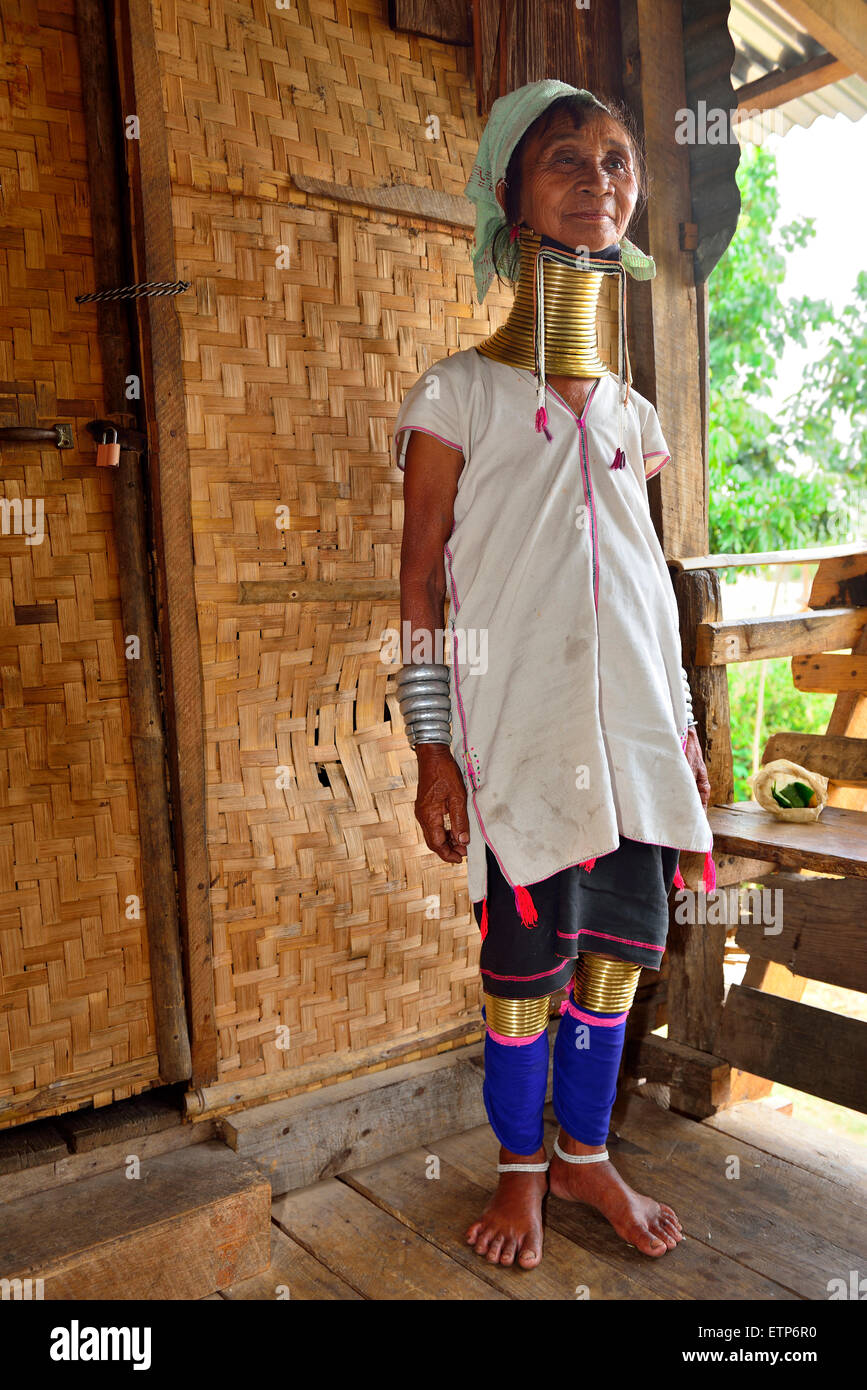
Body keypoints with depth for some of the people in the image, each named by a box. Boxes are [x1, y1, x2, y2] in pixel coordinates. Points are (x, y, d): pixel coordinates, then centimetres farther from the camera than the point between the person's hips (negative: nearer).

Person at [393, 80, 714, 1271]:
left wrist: (682, 725, 16)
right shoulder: (456, 394, -1)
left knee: (623, 946, 9)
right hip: (520, 731, -4)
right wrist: (431, 748, -8)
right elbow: (421, 586, -3)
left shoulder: (630, 412, 14)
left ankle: (587, 1153, 31)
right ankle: (522, 1167, 28)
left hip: (633, 726, 5)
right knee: (528, 954, 3)